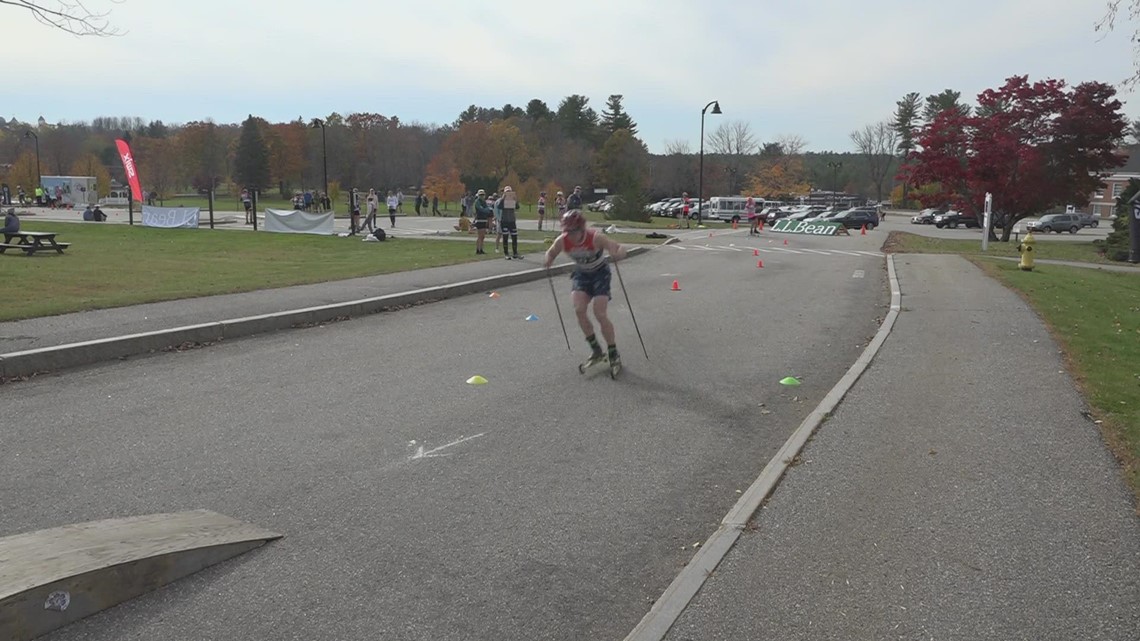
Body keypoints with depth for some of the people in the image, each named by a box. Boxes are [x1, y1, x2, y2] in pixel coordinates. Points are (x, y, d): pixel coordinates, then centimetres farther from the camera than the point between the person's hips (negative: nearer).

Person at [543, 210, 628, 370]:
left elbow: (620, 250, -32)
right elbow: (551, 253, 1)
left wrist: (617, 254, -57)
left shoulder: (596, 238, -30)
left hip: (600, 273, -4)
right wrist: (548, 261, -23)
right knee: (579, 310, -13)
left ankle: (614, 354, 5)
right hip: (581, 274, 4)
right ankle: (596, 350, 3)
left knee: (600, 314, -12)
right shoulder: (562, 241, -19)